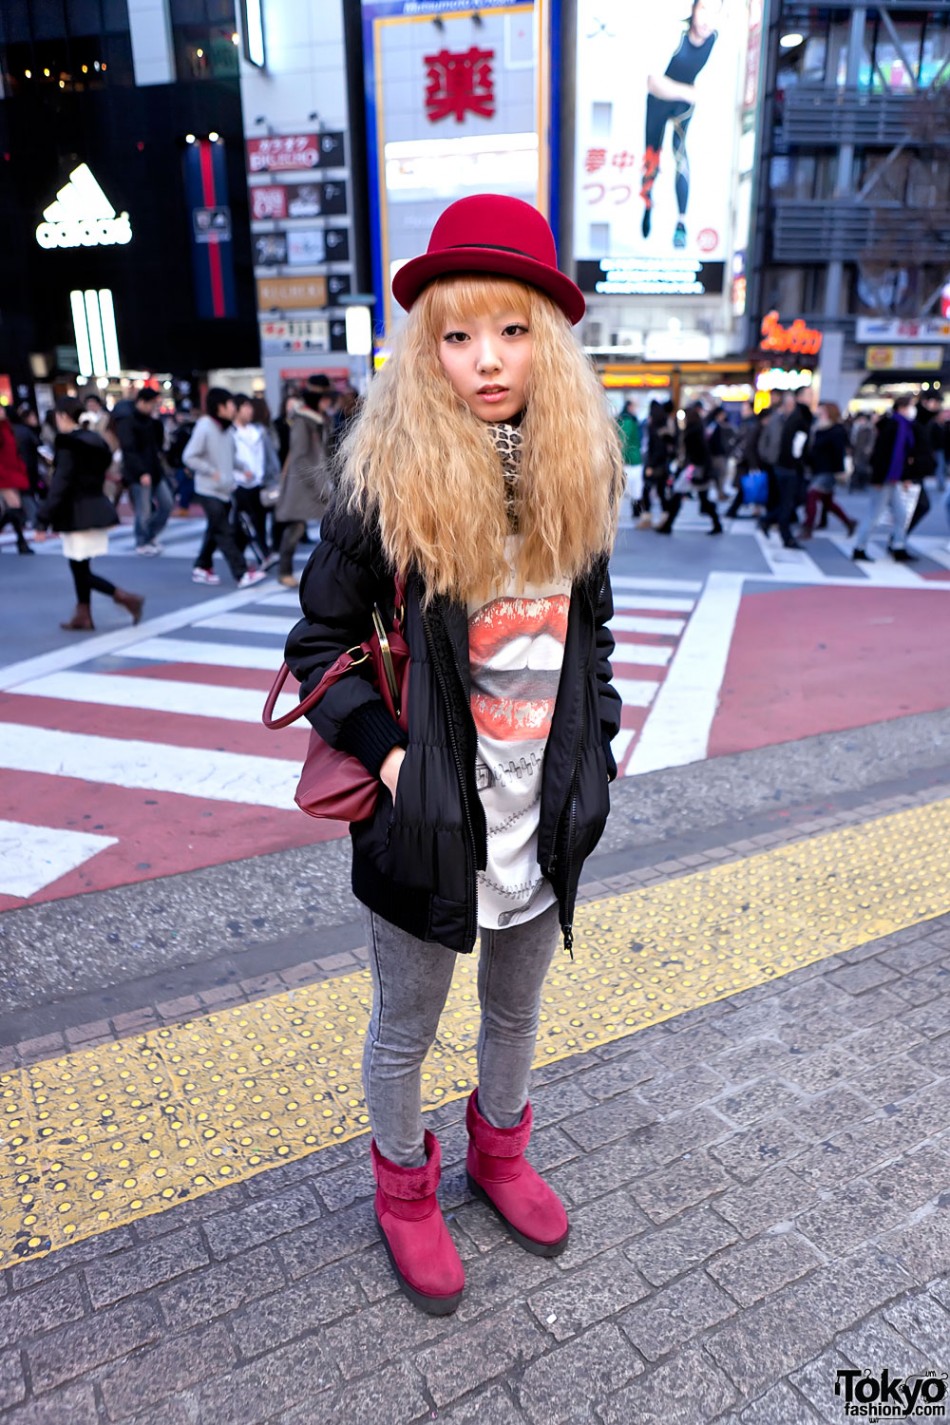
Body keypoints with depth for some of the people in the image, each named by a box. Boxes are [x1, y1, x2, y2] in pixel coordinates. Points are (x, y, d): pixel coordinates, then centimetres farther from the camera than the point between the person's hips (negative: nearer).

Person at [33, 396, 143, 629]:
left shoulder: (67, 444, -13)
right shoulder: (95, 440, 10)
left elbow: (60, 485, -17)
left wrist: (43, 520, -15)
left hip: (77, 513, -8)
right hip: (97, 508, 8)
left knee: (81, 570, -2)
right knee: (80, 567, 14)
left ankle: (126, 598, -10)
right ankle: (83, 616, 18)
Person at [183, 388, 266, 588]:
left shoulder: (225, 427, 10)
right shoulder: (204, 426, -14)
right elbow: (189, 457, -16)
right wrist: (212, 472, -17)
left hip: (225, 489, 8)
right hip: (209, 490, -8)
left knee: (215, 531, 14)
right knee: (225, 532, -9)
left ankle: (202, 568, 27)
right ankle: (241, 574, -11)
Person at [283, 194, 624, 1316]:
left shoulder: (576, 477, 0)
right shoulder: (382, 486, -14)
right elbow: (319, 644, -7)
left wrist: (596, 740, 3)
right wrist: (386, 752, -18)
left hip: (546, 816, 4)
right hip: (429, 821, -4)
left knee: (515, 1010, 26)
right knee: (404, 1030, 18)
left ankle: (499, 1152, 54)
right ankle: (404, 1189, 47)